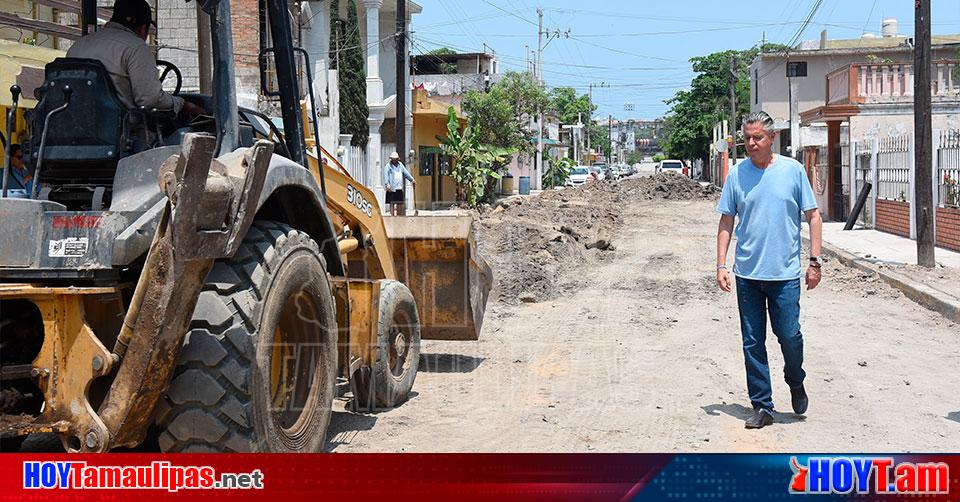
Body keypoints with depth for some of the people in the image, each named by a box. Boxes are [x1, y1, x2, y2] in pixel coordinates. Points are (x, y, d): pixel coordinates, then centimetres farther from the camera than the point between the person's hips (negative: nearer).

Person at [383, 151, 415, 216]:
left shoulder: (400, 164, 16)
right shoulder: (388, 166, -2)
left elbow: (406, 172, 21)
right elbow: (386, 175, -11)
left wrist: (412, 179, 15)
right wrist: (387, 184, -24)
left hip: (400, 188, 6)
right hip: (392, 188, -6)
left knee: (400, 203, 9)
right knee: (392, 203, -4)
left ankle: (399, 214, 17)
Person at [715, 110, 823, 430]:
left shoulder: (793, 170, -1)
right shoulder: (737, 174, 3)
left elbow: (813, 216, 4)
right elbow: (726, 222, 8)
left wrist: (815, 261, -2)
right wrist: (721, 265, 2)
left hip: (785, 273, -2)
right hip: (747, 273, 2)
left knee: (789, 335, -2)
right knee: (753, 343, 5)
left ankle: (796, 383, 29)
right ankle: (762, 406, 16)